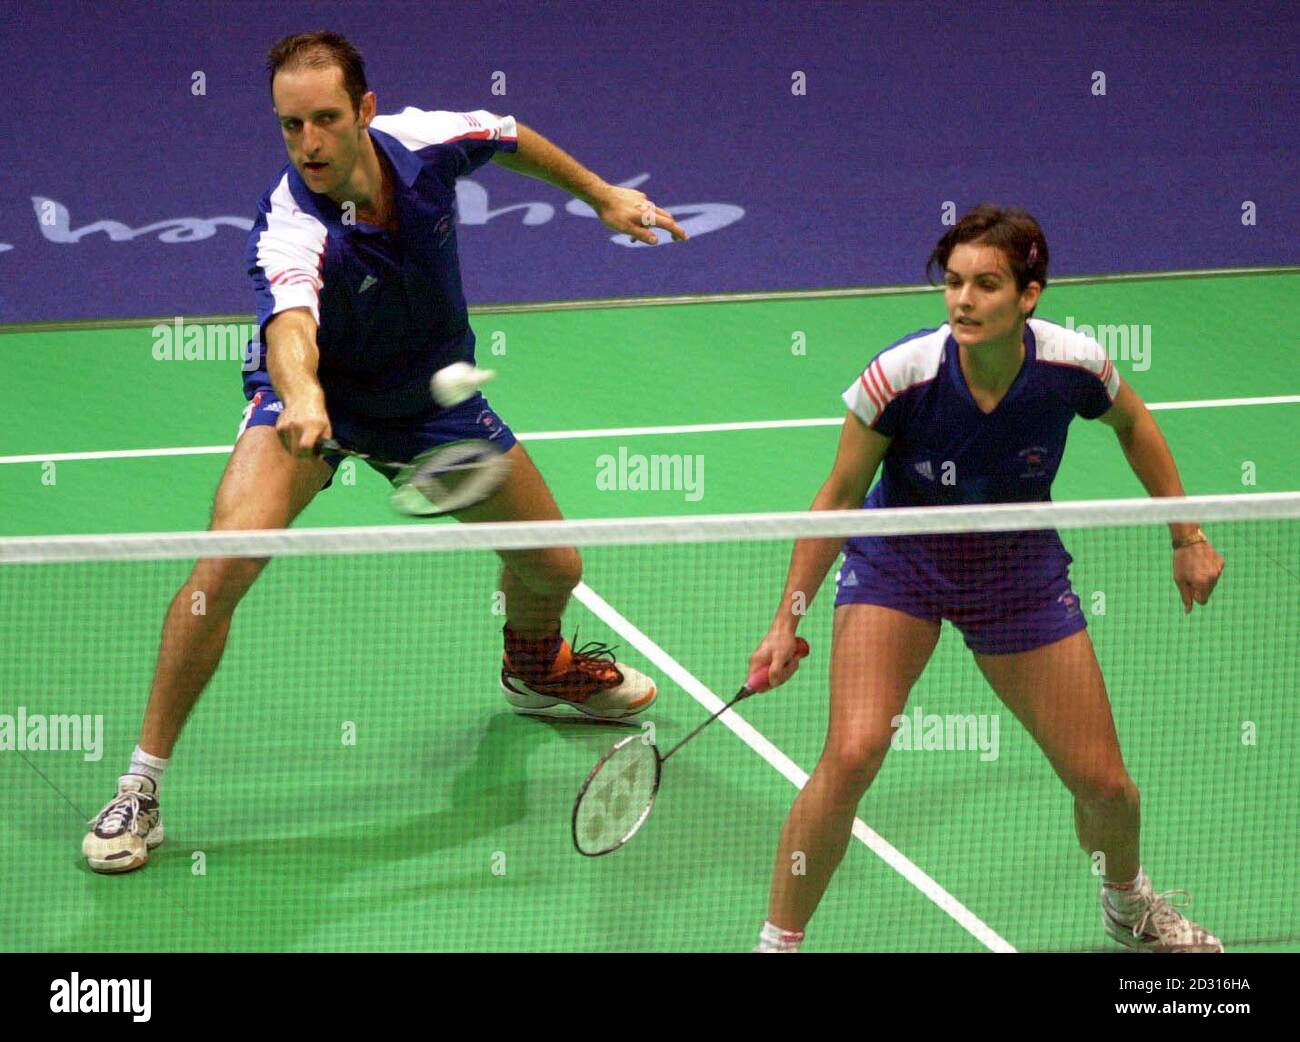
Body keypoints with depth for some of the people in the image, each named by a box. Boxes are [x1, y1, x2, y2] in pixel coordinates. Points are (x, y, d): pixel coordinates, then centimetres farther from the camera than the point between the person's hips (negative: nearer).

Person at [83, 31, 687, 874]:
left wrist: (601, 194, 15)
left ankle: (536, 664, 50)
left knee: (554, 568, 10)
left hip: (429, 393, 5)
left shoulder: (427, 142, -22)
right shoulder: (292, 227, -37)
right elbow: (290, 324, -58)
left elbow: (510, 138, 2)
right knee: (223, 566, -28)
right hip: (315, 393, -5)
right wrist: (299, 394, -79)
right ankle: (142, 786, -15)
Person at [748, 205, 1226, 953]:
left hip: (1019, 572, 2)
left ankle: (1130, 904, 39)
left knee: (1103, 783, 4)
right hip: (899, 562, -2)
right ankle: (780, 939, -5)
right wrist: (789, 618, -11)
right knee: (852, 755, -24)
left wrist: (1188, 538, 7)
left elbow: (1133, 423, 3)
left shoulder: (1072, 365, -23)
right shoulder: (901, 376, -28)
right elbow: (841, 495, -12)